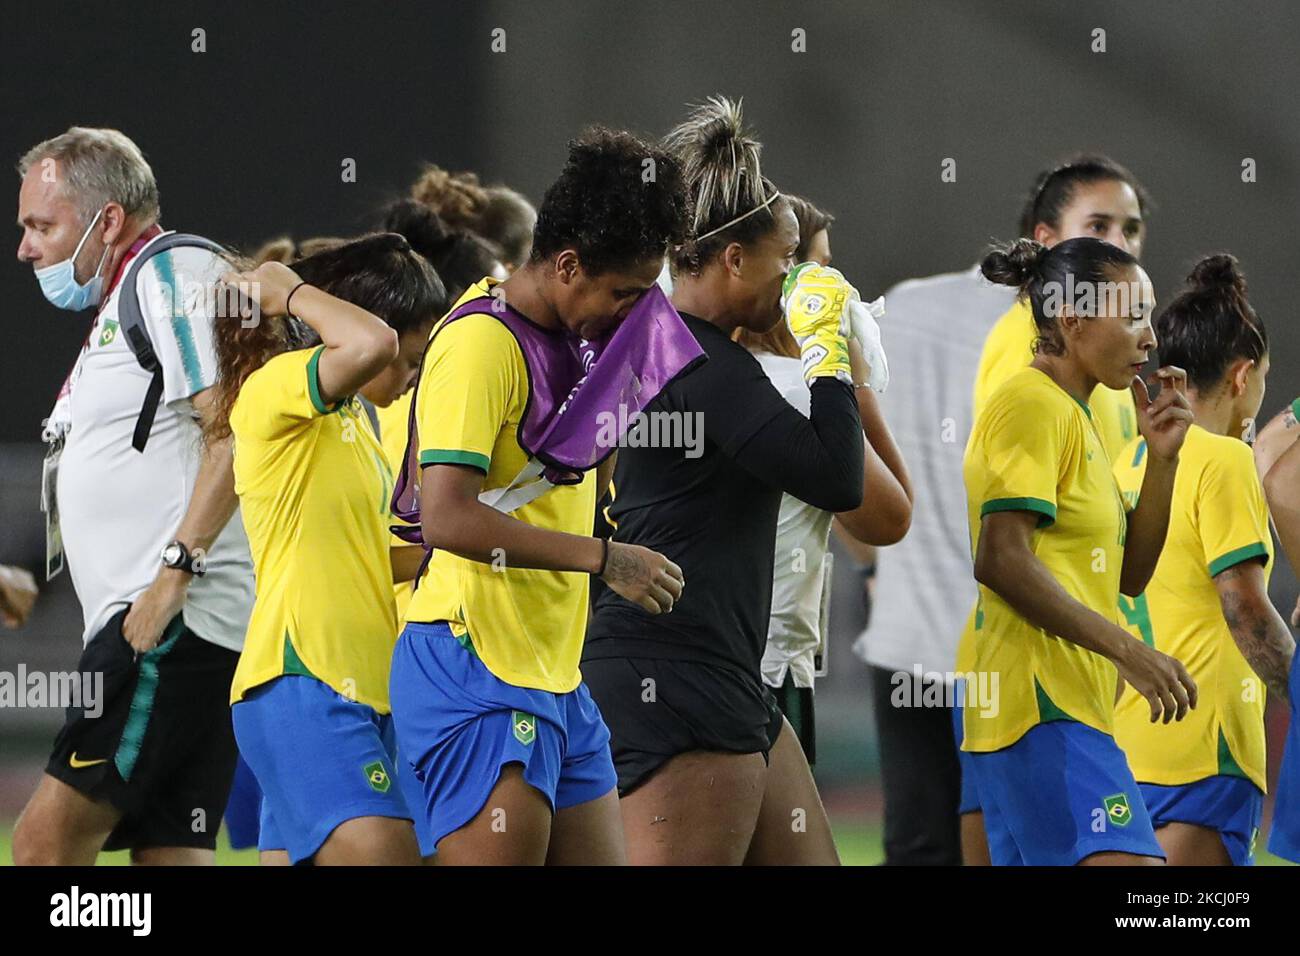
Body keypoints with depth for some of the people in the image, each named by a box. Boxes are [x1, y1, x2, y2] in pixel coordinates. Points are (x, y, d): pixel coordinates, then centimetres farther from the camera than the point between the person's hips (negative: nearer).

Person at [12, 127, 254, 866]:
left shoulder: (175, 272, -5)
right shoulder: (123, 303, 27)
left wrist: (175, 570, -22)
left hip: (178, 620, -11)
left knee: (48, 837, -16)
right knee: (170, 855, 5)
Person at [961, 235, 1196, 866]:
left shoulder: (1071, 414, 22)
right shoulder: (1033, 405, -8)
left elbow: (1128, 575, 21)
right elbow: (1002, 561, -19)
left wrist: (1161, 457, 9)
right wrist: (1128, 651, -20)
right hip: (1044, 702, -10)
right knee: (1123, 861, -22)